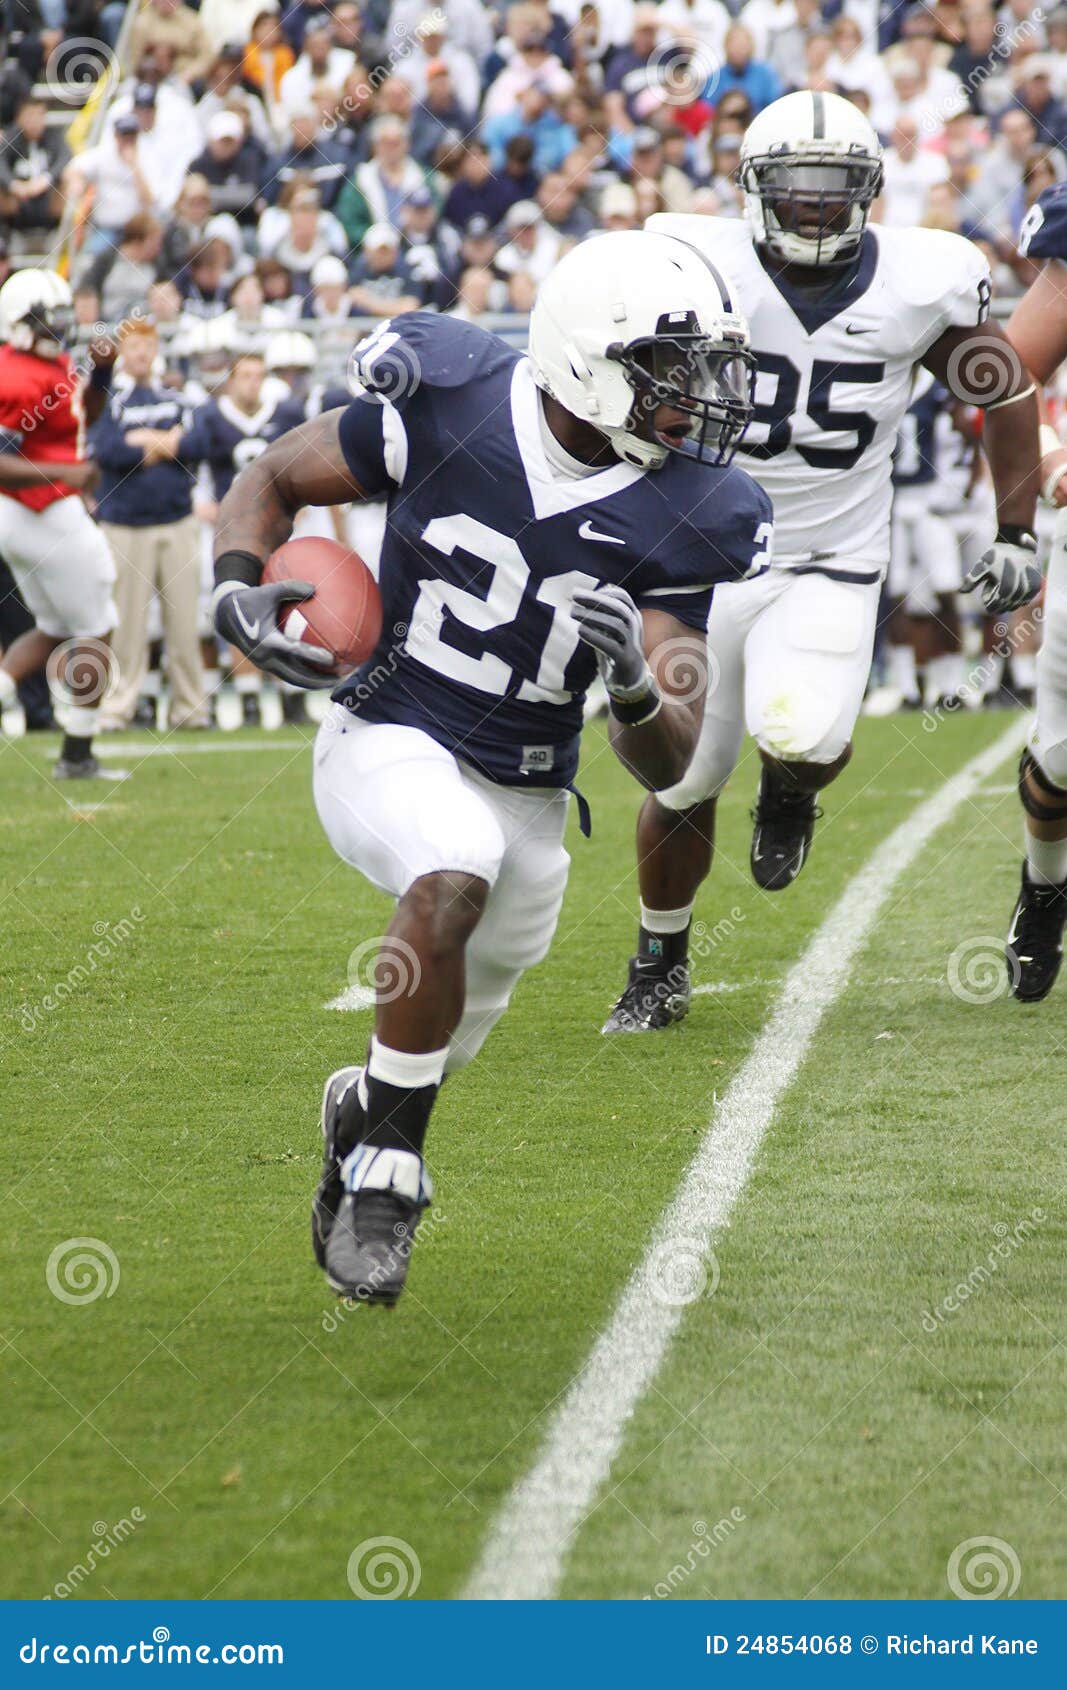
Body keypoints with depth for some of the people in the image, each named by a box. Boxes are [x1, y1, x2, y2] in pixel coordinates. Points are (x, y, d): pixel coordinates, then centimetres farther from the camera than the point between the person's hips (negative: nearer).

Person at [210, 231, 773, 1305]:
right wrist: (236, 589, -18)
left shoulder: (684, 522, -12)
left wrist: (635, 685, -35)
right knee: (451, 882, -35)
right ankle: (384, 1173, -19)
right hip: (391, 744, -4)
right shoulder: (448, 406, -17)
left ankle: (364, 1108, 55)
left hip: (530, 796, 4)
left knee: (449, 1038, 18)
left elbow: (672, 768, -12)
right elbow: (273, 479, 1)